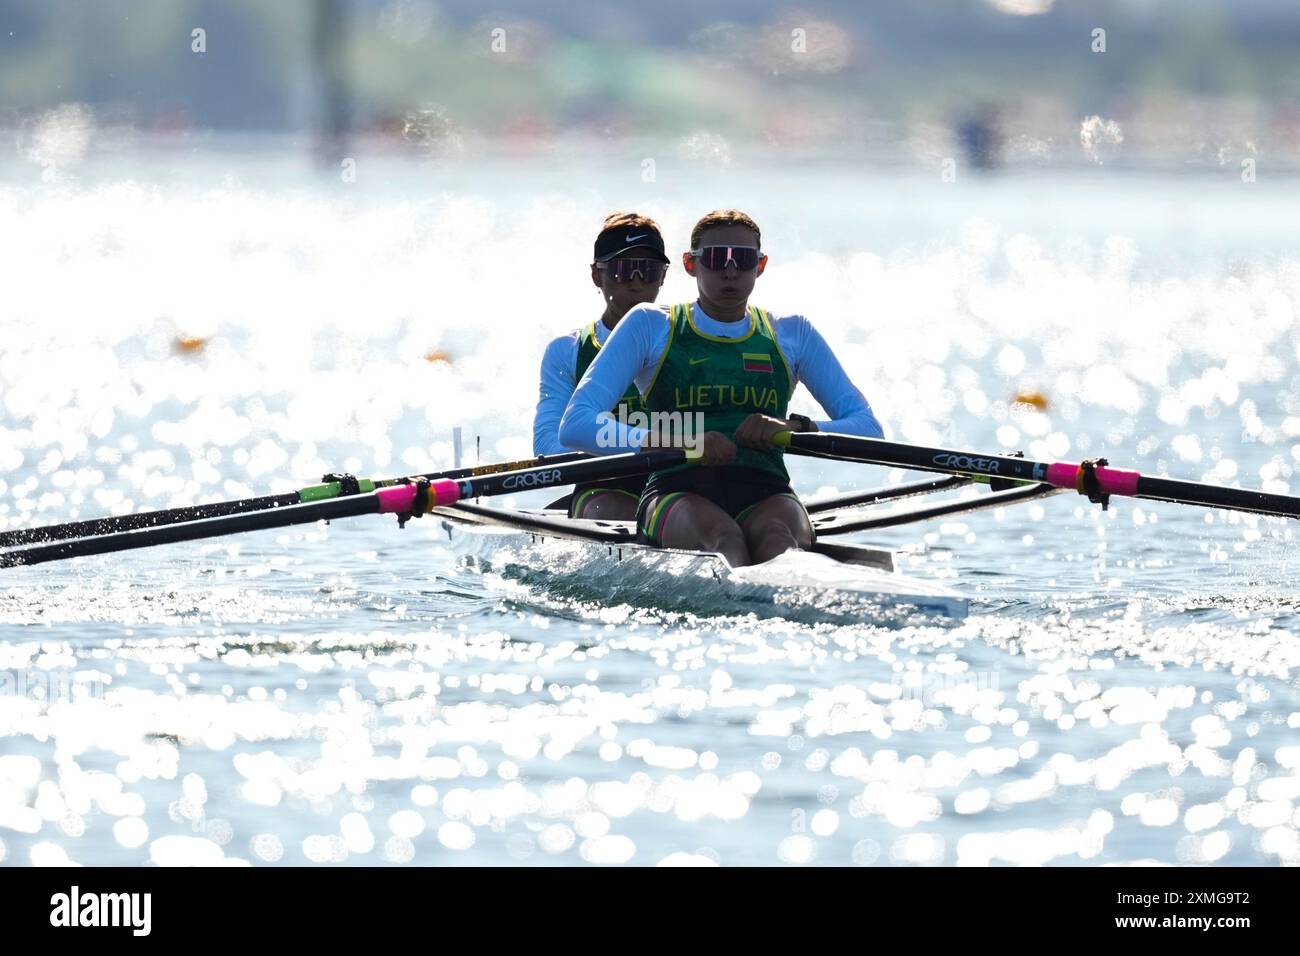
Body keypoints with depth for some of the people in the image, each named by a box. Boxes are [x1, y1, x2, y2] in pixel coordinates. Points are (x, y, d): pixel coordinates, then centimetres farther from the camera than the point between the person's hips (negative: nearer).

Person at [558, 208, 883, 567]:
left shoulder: (792, 335, 20)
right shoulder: (650, 326, 14)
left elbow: (868, 430, 13)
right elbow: (575, 426, 1)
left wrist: (795, 428, -10)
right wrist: (679, 442, -16)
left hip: (763, 496, 2)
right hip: (676, 493, -2)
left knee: (778, 538, -35)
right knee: (721, 537, -37)